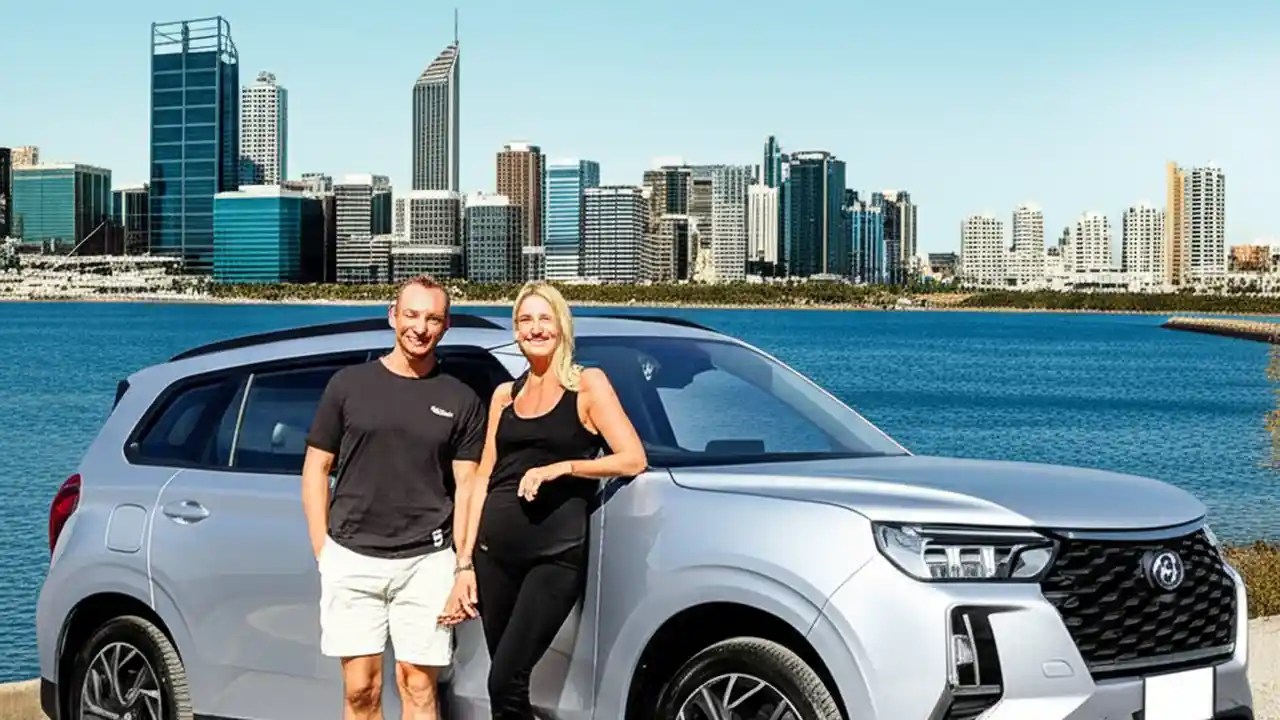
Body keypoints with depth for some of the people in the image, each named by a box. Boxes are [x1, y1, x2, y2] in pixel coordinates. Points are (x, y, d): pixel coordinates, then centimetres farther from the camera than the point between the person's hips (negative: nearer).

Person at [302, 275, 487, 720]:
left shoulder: (461, 401, 7)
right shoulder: (349, 384, 7)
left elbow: (467, 487, 6)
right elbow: (315, 470, 10)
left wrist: (465, 566, -3)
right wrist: (322, 550, 1)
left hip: (426, 562, 0)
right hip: (351, 558, 0)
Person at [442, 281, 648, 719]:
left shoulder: (587, 385, 1)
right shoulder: (505, 395, 15)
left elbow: (633, 460, -6)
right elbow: (483, 479, 13)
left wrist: (561, 468, -16)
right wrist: (464, 561, 7)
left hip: (557, 552, -5)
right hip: (496, 550, 5)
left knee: (505, 683, -14)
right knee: (506, 683, 8)